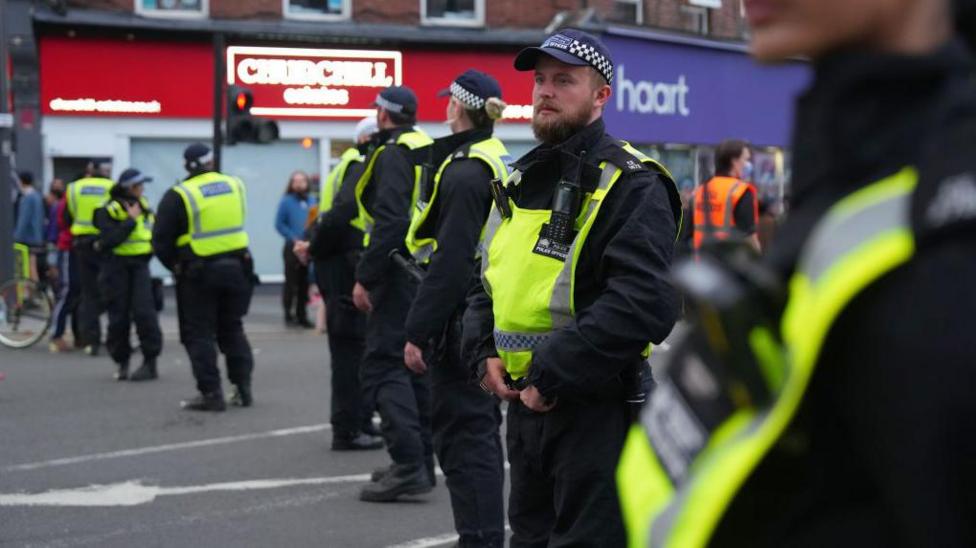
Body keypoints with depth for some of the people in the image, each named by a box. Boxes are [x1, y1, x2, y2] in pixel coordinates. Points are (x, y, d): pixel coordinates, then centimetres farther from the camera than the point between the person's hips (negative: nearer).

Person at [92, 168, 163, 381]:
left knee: (144, 312, -10)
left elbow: (153, 231, 24)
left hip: (140, 265, 3)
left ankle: (150, 362, -7)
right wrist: (131, 220, -20)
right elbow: (110, 239, -21)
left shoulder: (144, 206, 8)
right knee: (119, 316, 2)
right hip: (116, 266, -3)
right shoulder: (108, 210, -8)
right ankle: (121, 363, 16)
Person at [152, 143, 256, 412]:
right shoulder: (235, 185, 4)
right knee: (232, 329, 17)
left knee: (200, 334, 4)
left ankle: (211, 392, 0)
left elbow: (161, 240, -8)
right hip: (236, 266, 4)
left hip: (199, 272, -4)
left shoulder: (178, 195, -9)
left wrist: (175, 265, 7)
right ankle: (243, 387, 16)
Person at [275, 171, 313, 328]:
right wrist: (293, 238, -13)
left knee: (304, 282, 8)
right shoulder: (286, 201, -1)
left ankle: (302, 315, 15)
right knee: (291, 281, -6)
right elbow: (279, 224, -4)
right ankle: (288, 314, 0)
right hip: (293, 248, -4)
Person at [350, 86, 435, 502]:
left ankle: (409, 464, -18)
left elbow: (390, 222, -22)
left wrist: (365, 276, -20)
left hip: (401, 276, -10)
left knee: (382, 366, -10)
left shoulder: (393, 154, -12)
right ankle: (420, 462, 20)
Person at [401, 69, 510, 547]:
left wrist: (419, 332, -20)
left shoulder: (463, 172, -17)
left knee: (463, 438, -6)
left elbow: (450, 263, -22)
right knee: (480, 432, 17)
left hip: (462, 322, -10)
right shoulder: (500, 163, 13)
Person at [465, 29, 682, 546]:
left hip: (596, 412, -8)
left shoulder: (631, 186, -12)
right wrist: (485, 353, 3)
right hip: (526, 404, 8)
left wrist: (553, 374, -21)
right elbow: (487, 280, 23)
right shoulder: (519, 181, 15)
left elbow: (644, 304, -23)